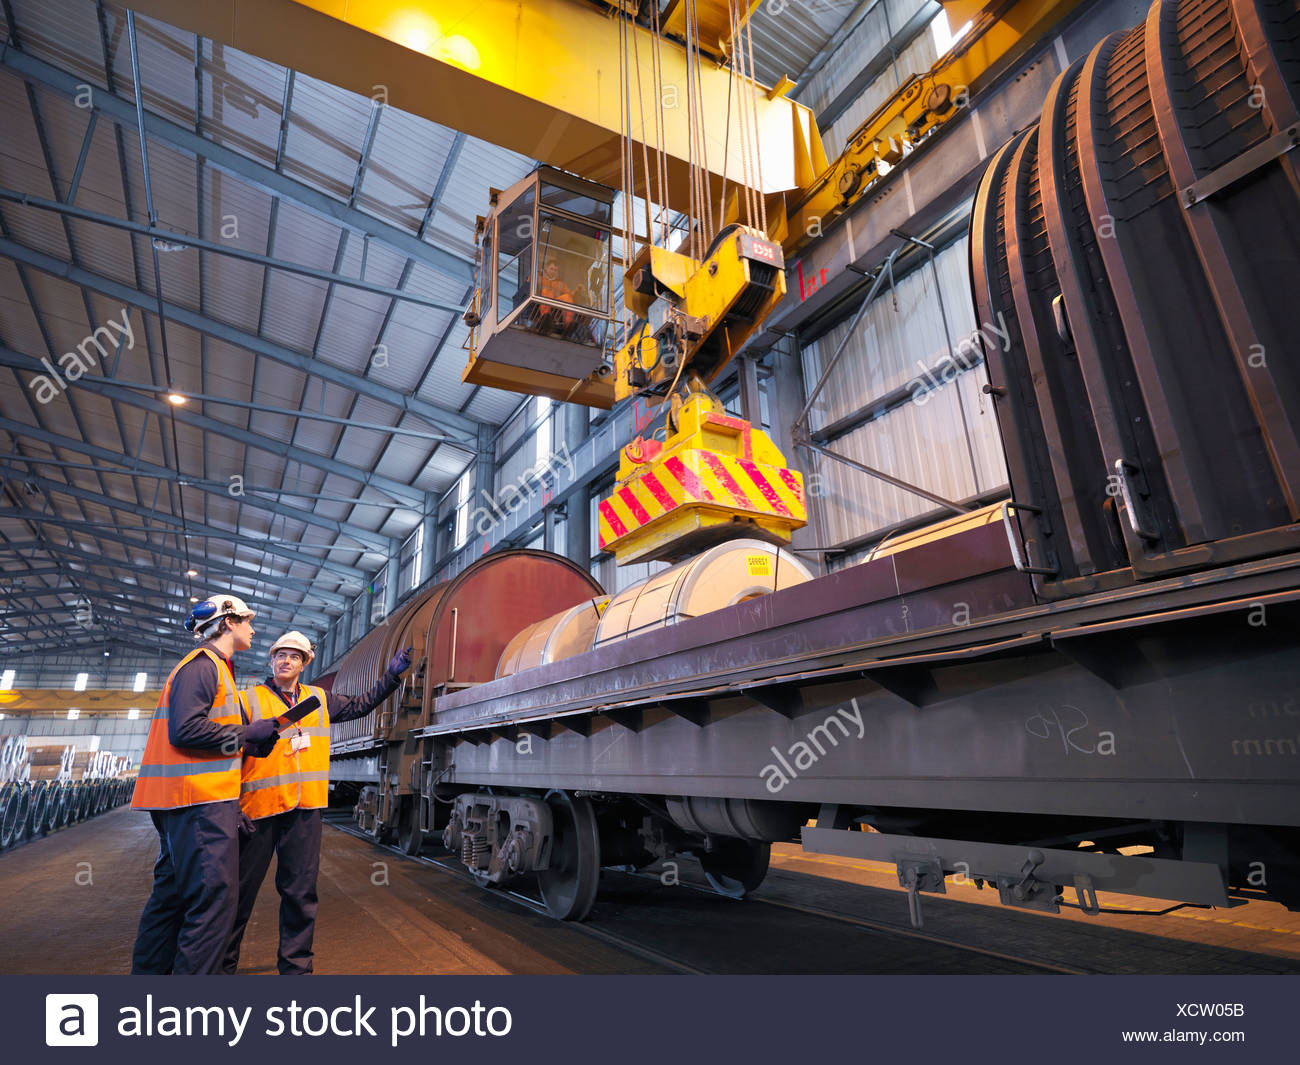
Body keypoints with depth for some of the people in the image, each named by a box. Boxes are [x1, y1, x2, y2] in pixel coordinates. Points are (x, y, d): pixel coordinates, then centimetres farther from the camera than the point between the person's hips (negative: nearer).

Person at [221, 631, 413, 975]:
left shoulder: (319, 699, 12)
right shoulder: (251, 699, -1)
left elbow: (361, 705, 21)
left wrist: (392, 675, 11)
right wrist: (233, 807, -12)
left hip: (304, 809, 4)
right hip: (259, 808, -3)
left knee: (300, 890, 8)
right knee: (242, 889, 7)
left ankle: (295, 965, 21)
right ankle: (223, 962, 27)